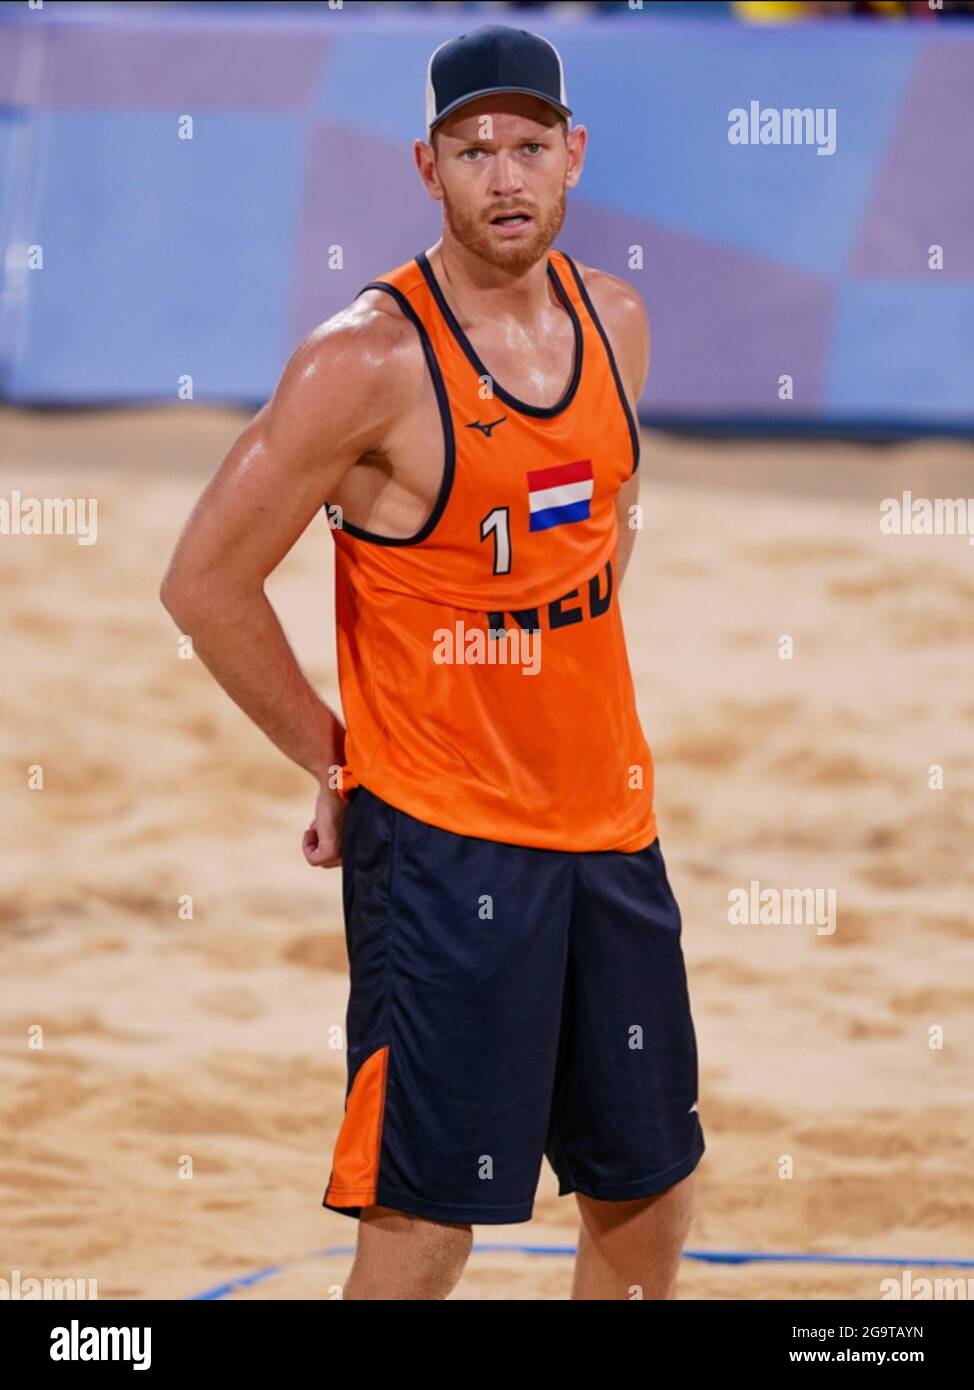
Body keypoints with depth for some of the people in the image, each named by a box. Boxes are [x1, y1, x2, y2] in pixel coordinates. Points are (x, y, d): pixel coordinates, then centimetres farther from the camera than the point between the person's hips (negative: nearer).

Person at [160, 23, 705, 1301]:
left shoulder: (615, 322, 4)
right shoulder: (369, 359, -17)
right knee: (425, 1219, -5)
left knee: (651, 1189, 13)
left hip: (607, 818, 7)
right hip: (439, 837, -7)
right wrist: (334, 759, -5)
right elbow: (205, 581, -13)